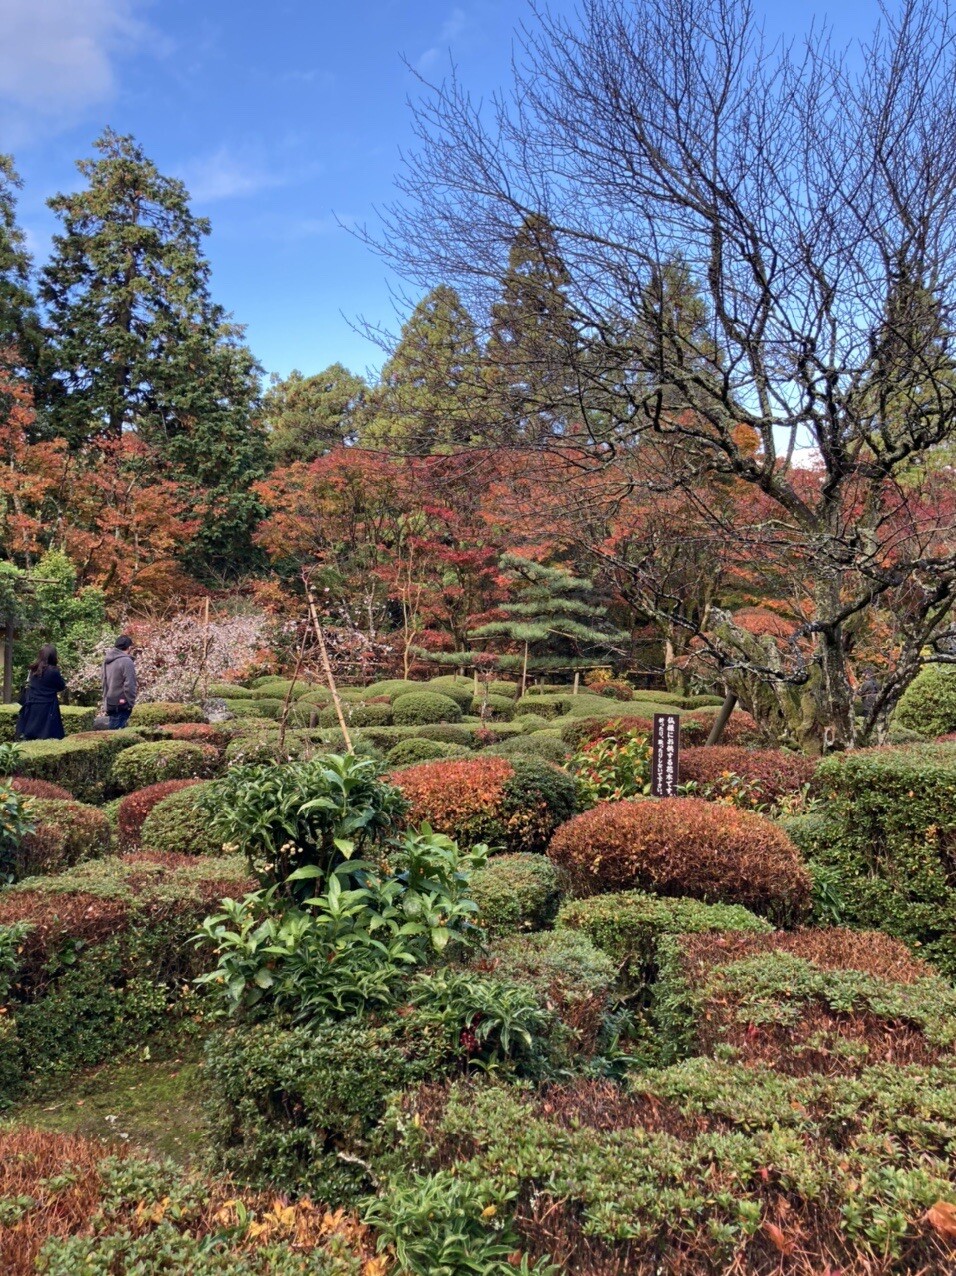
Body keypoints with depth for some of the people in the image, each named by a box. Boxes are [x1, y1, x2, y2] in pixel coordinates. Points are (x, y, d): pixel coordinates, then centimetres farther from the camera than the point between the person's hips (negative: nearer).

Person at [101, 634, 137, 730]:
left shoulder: (107, 660, 10)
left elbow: (105, 682, 18)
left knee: (113, 730, 14)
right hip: (121, 704, -8)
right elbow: (129, 685, -19)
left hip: (110, 703, 8)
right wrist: (131, 703, -9)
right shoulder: (126, 661, -17)